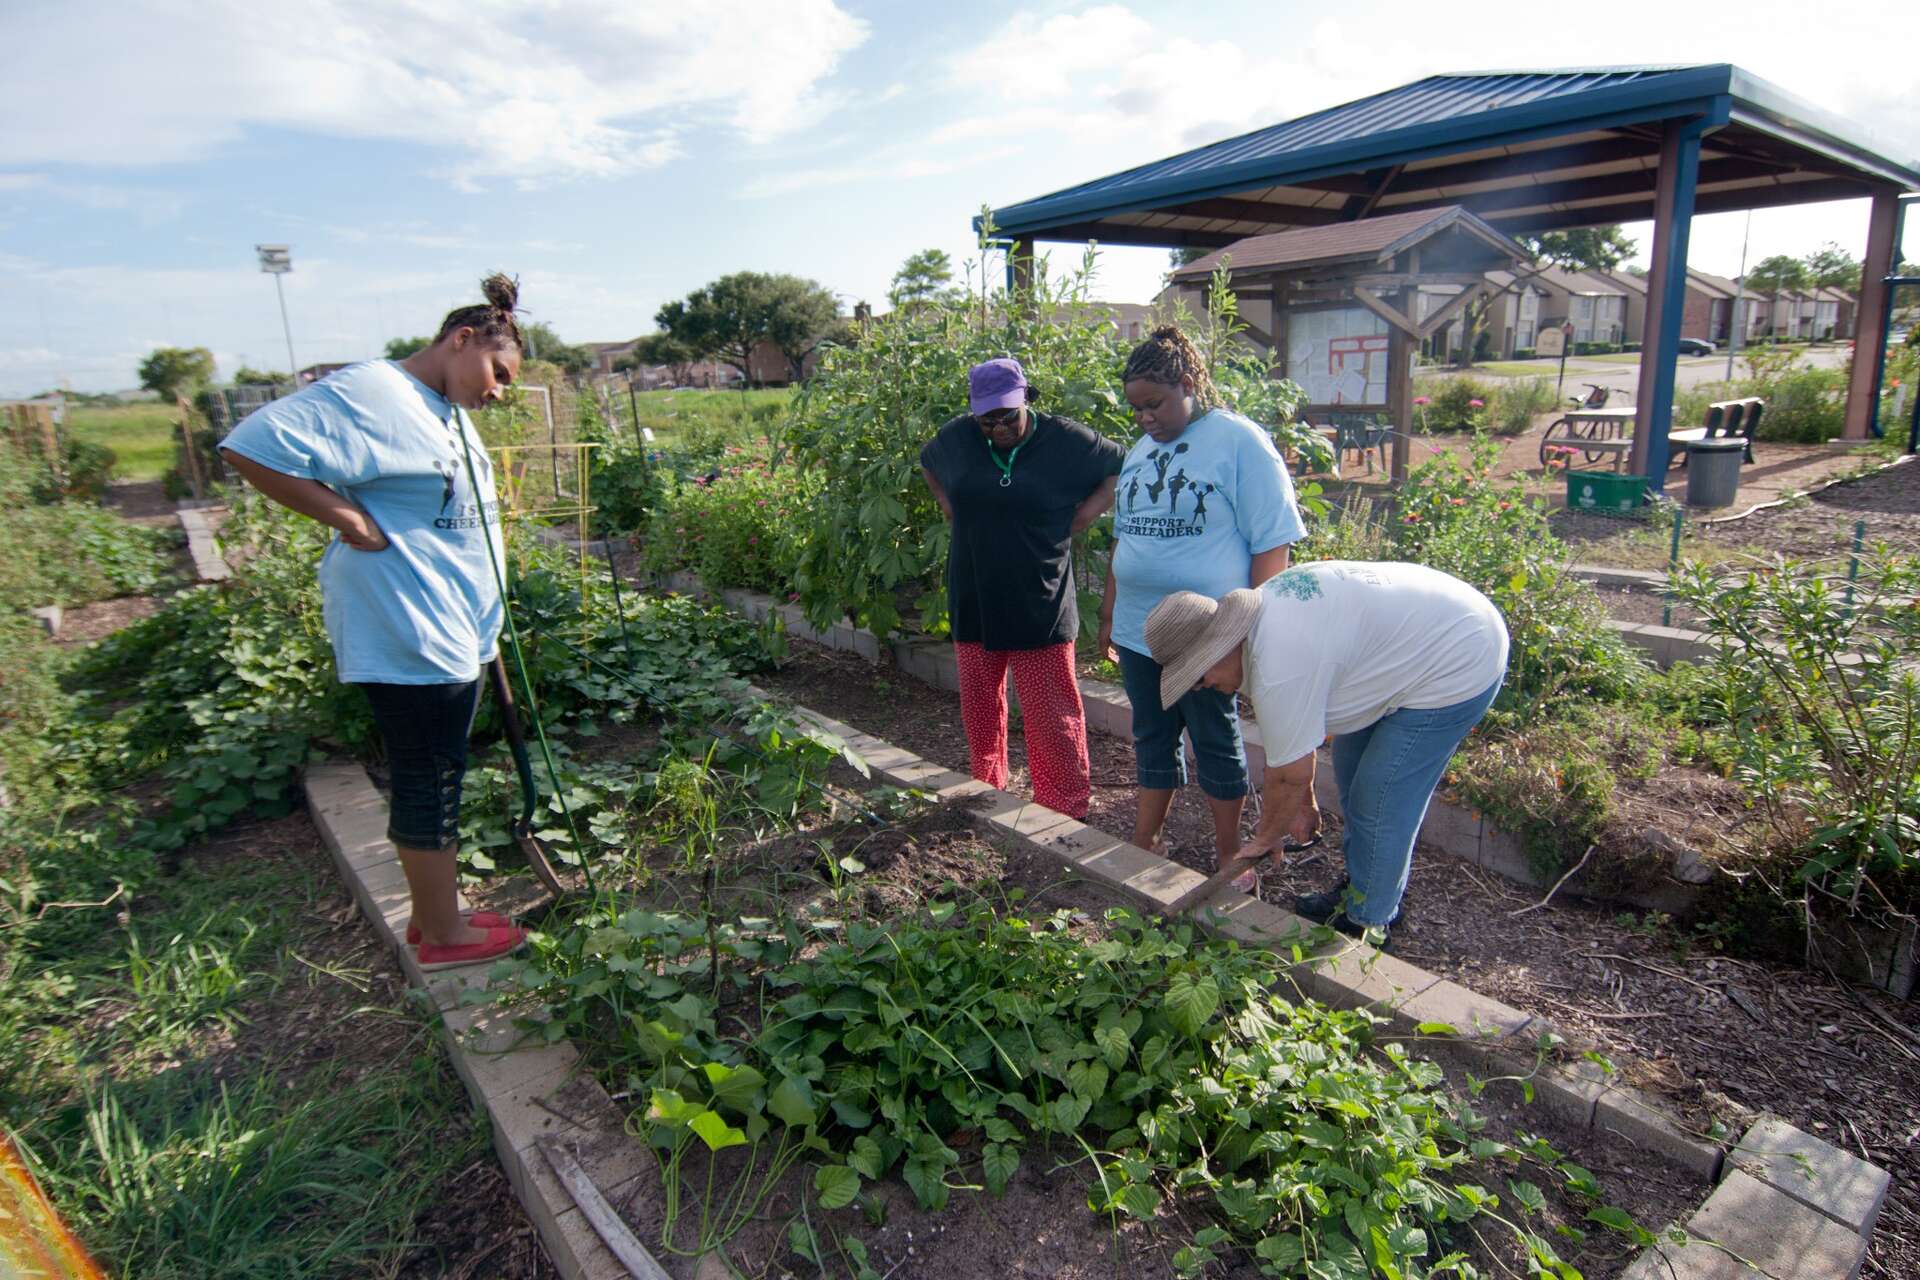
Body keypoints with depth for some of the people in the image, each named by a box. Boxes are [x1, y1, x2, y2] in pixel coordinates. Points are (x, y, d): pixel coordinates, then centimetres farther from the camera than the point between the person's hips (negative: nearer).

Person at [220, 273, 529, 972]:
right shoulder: (372, 392, -15)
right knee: (429, 781, 2)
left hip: (455, 632, 10)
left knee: (435, 777, 17)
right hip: (406, 637, -10)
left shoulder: (449, 413, 16)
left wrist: (486, 633, 21)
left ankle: (432, 912, 32)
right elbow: (254, 446, -24)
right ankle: (443, 935, 18)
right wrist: (350, 519, -20)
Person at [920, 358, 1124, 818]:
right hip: (973, 603, 4)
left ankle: (1067, 810, 11)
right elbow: (928, 466, 23)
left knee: (1052, 715, -1)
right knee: (979, 706, 16)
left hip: (1039, 607, -4)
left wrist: (1079, 517, -7)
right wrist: (955, 512, 8)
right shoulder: (956, 438, 1)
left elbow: (1125, 470, 2)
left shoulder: (1065, 440, -9)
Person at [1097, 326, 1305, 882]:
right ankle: (1145, 844, 31)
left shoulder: (1240, 443, -9)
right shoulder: (1140, 451, 12)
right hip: (1139, 629, 6)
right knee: (1152, 740, 16)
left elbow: (1271, 545, -11)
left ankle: (1229, 856, 25)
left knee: (1216, 744, 8)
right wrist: (1108, 613, 20)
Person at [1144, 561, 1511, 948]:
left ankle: (1366, 922, 17)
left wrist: (1265, 838, -1)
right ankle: (1361, 888, 36)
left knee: (1380, 803, -3)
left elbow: (1290, 775, -18)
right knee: (1352, 773, 18)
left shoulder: (1278, 669, -32)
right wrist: (1303, 801, 15)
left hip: (1459, 668, -10)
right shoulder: (1260, 613, -2)